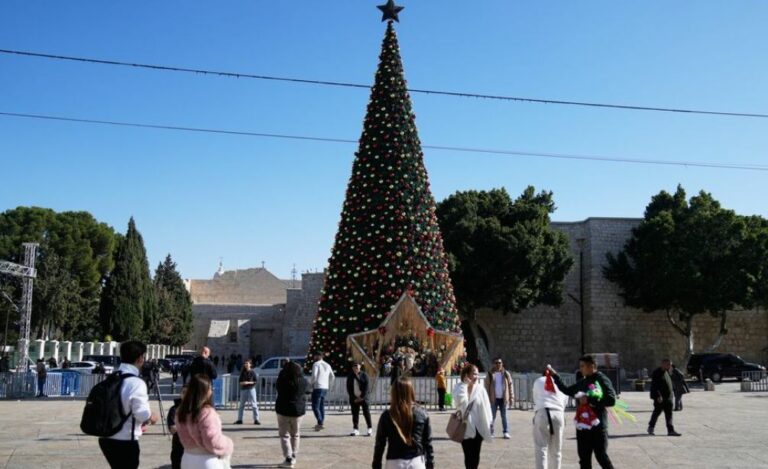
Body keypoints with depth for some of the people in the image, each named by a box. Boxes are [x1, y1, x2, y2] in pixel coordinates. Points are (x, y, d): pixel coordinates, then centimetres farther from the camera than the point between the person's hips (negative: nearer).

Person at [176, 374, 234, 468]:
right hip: (207, 460, -8)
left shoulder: (182, 412, 2)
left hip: (188, 458, 8)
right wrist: (228, 445, -6)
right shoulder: (207, 413, -23)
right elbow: (214, 442, -23)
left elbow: (184, 437, 10)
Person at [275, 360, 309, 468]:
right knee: (295, 435, 18)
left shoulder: (282, 381, -12)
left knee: (284, 435, 4)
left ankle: (288, 459, -6)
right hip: (298, 410, 2)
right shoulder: (303, 382, -9)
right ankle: (293, 457, 23)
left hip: (283, 410, -2)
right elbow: (307, 390, 10)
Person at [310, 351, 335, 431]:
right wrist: (329, 385, 24)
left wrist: (312, 384, -5)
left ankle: (320, 423, -21)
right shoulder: (327, 365, 14)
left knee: (315, 407, -8)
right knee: (321, 406, 17)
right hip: (325, 388, 8)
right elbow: (332, 377, 20)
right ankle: (320, 424, 20)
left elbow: (314, 375, -21)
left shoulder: (316, 364, -8)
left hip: (317, 388, -8)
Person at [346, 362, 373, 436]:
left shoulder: (364, 375, 0)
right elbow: (348, 388, 4)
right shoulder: (350, 376, 6)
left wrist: (362, 397, -11)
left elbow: (366, 387, -4)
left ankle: (370, 429, 5)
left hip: (363, 398, -2)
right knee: (355, 414, 3)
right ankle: (355, 429, 7)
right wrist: (354, 398, -5)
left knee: (366, 413, -2)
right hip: (354, 399, 3)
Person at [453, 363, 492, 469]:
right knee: (467, 455, 6)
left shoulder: (480, 389, -4)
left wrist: (488, 426, -3)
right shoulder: (459, 388, -5)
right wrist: (465, 384, -20)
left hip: (478, 427, 0)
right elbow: (460, 400, -27)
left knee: (475, 455, 7)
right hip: (465, 427, 0)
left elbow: (486, 407, -1)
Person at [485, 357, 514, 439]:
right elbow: (487, 387, 2)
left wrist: (511, 398, -1)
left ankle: (506, 432, 7)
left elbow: (510, 386, 4)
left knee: (504, 416, 3)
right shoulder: (491, 374, 1)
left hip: (503, 399, 0)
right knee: (492, 416, 4)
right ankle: (490, 432, 11)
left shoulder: (506, 374, 3)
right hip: (494, 399, 0)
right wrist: (487, 398, -4)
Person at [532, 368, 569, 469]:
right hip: (558, 414, 2)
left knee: (541, 448, -4)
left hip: (542, 413, -2)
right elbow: (564, 403, 19)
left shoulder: (538, 381, 21)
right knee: (555, 450, 14)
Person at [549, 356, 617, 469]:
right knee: (584, 459, 9)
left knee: (601, 456, -7)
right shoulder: (582, 382, 14)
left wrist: (589, 400, -18)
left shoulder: (602, 380, -6)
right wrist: (555, 375, 24)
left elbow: (611, 400, -18)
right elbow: (567, 390, 27)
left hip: (598, 425, -7)